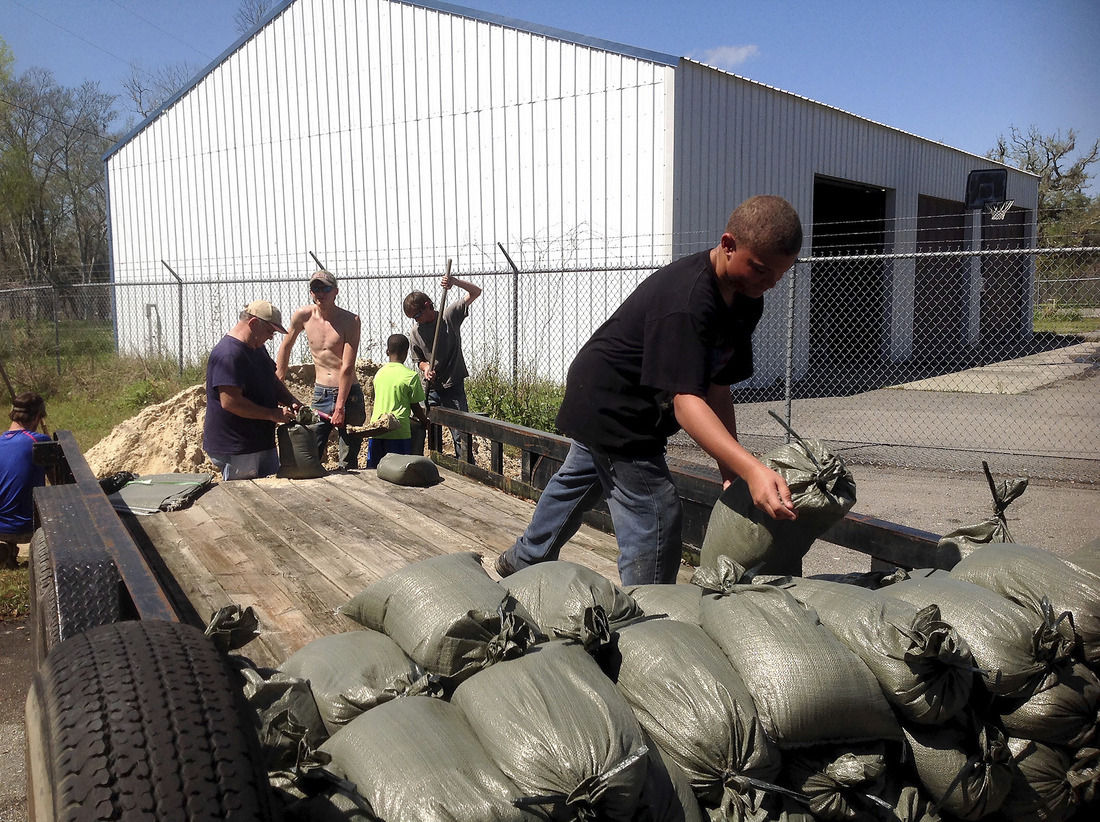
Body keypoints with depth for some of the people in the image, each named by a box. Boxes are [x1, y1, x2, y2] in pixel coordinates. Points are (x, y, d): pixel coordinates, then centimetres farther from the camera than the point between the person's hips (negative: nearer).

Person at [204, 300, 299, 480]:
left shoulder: (258, 348, 13)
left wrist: (292, 402, 3)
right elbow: (230, 402, -27)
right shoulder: (228, 354, -20)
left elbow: (273, 382, 24)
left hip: (262, 442, 10)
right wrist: (274, 415, -21)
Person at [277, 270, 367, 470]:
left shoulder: (350, 320, -11)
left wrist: (340, 407, -16)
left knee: (348, 464, 1)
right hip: (320, 394, 3)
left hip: (349, 393, -3)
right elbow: (285, 347, 18)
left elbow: (347, 367, -14)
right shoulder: (303, 316, 0)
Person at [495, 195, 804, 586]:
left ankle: (524, 560, 52)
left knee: (577, 481, 28)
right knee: (655, 516, -10)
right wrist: (752, 469, -55)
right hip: (609, 405, -11)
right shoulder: (687, 301, -35)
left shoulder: (746, 300, -6)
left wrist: (731, 469, -14)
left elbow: (717, 386, -5)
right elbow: (685, 400, -43)